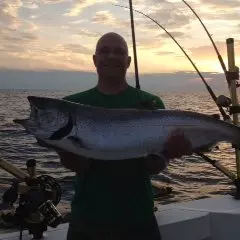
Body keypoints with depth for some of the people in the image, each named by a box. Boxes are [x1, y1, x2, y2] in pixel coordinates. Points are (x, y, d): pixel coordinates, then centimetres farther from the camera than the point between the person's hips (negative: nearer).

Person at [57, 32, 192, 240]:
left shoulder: (151, 103, -3)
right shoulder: (74, 104, 0)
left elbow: (154, 168, -7)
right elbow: (78, 166, -8)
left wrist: (166, 152, -29)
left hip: (137, 219, 0)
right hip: (86, 218, 1)